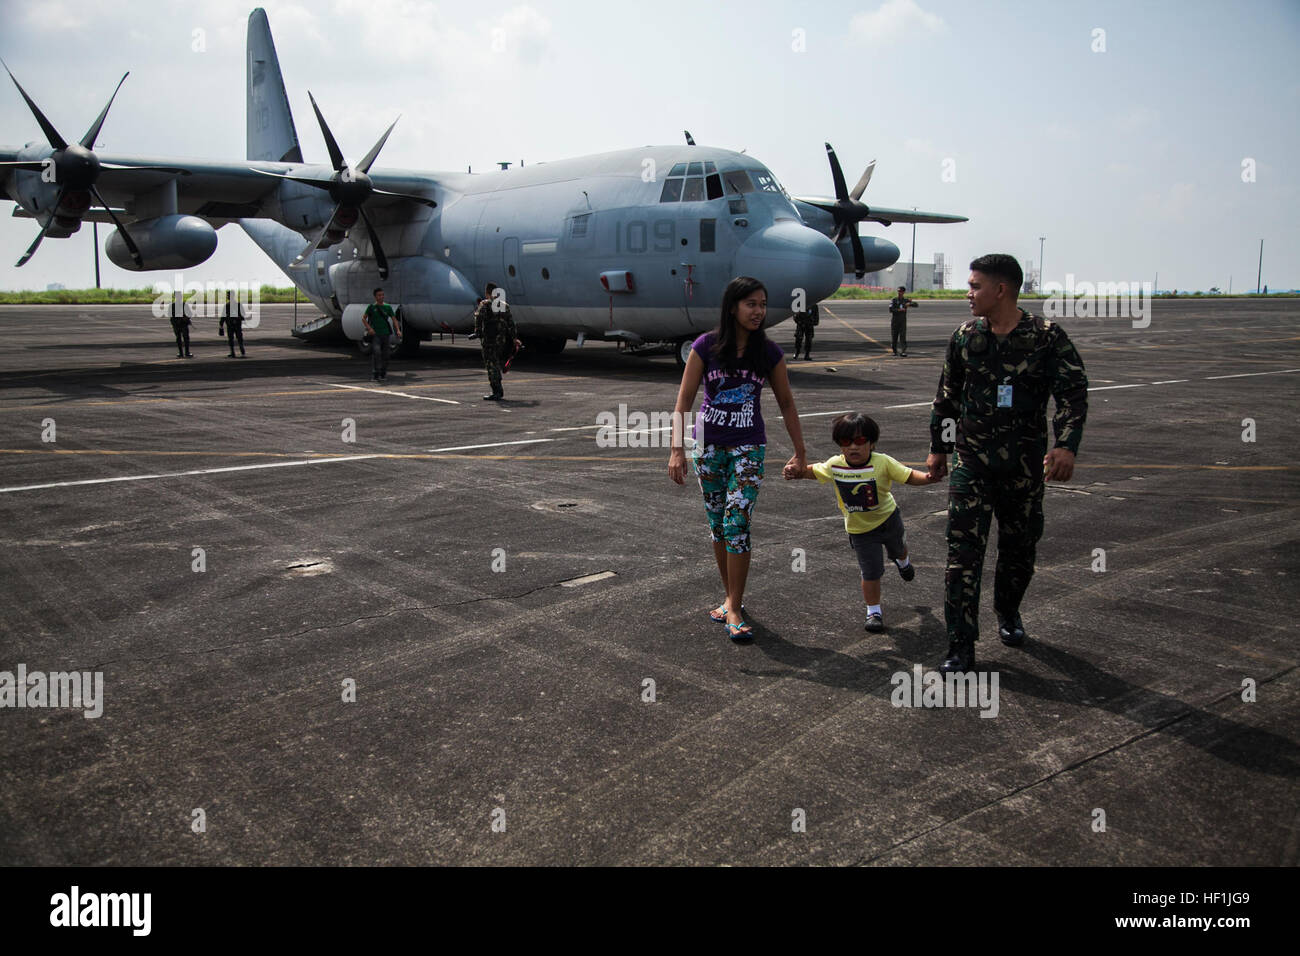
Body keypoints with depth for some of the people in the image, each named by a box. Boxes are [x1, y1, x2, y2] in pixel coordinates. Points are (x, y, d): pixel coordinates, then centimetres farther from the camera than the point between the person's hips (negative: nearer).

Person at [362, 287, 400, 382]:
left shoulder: (388, 307, 8)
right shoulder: (371, 307, 2)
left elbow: (394, 320, 6)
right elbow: (363, 318, 3)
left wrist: (398, 330, -9)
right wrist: (369, 328, -11)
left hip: (386, 334, 3)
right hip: (376, 334, -3)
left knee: (385, 355, 4)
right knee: (376, 352, -20)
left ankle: (383, 375, 17)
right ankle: (374, 375, -17)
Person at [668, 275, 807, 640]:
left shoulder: (769, 352, -2)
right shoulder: (706, 346, -7)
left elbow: (786, 403, 7)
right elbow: (684, 399, -5)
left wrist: (800, 451, 7)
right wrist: (677, 449, -12)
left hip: (749, 448, 0)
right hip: (709, 446, 1)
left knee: (737, 521, -12)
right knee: (718, 525, 9)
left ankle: (733, 608, -5)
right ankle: (732, 597, 25)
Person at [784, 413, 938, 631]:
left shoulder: (883, 463, -26)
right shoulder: (834, 465, -19)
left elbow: (909, 476, -25)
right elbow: (813, 471, -2)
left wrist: (928, 477, -43)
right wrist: (796, 473, -20)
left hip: (888, 517, 1)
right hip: (860, 529, -1)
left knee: (898, 548, 32)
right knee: (871, 572, -4)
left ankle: (902, 561, 70)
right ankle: (873, 612, 16)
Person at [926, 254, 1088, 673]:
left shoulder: (1047, 337, -6)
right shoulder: (965, 336, 3)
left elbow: (1073, 393, -10)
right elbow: (947, 395, 14)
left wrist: (1066, 444, -25)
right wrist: (938, 446, 16)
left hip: (1024, 465, -1)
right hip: (972, 462, 1)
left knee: (1020, 547, 14)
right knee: (963, 551, -8)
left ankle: (1008, 614, 43)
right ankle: (961, 647, -4)